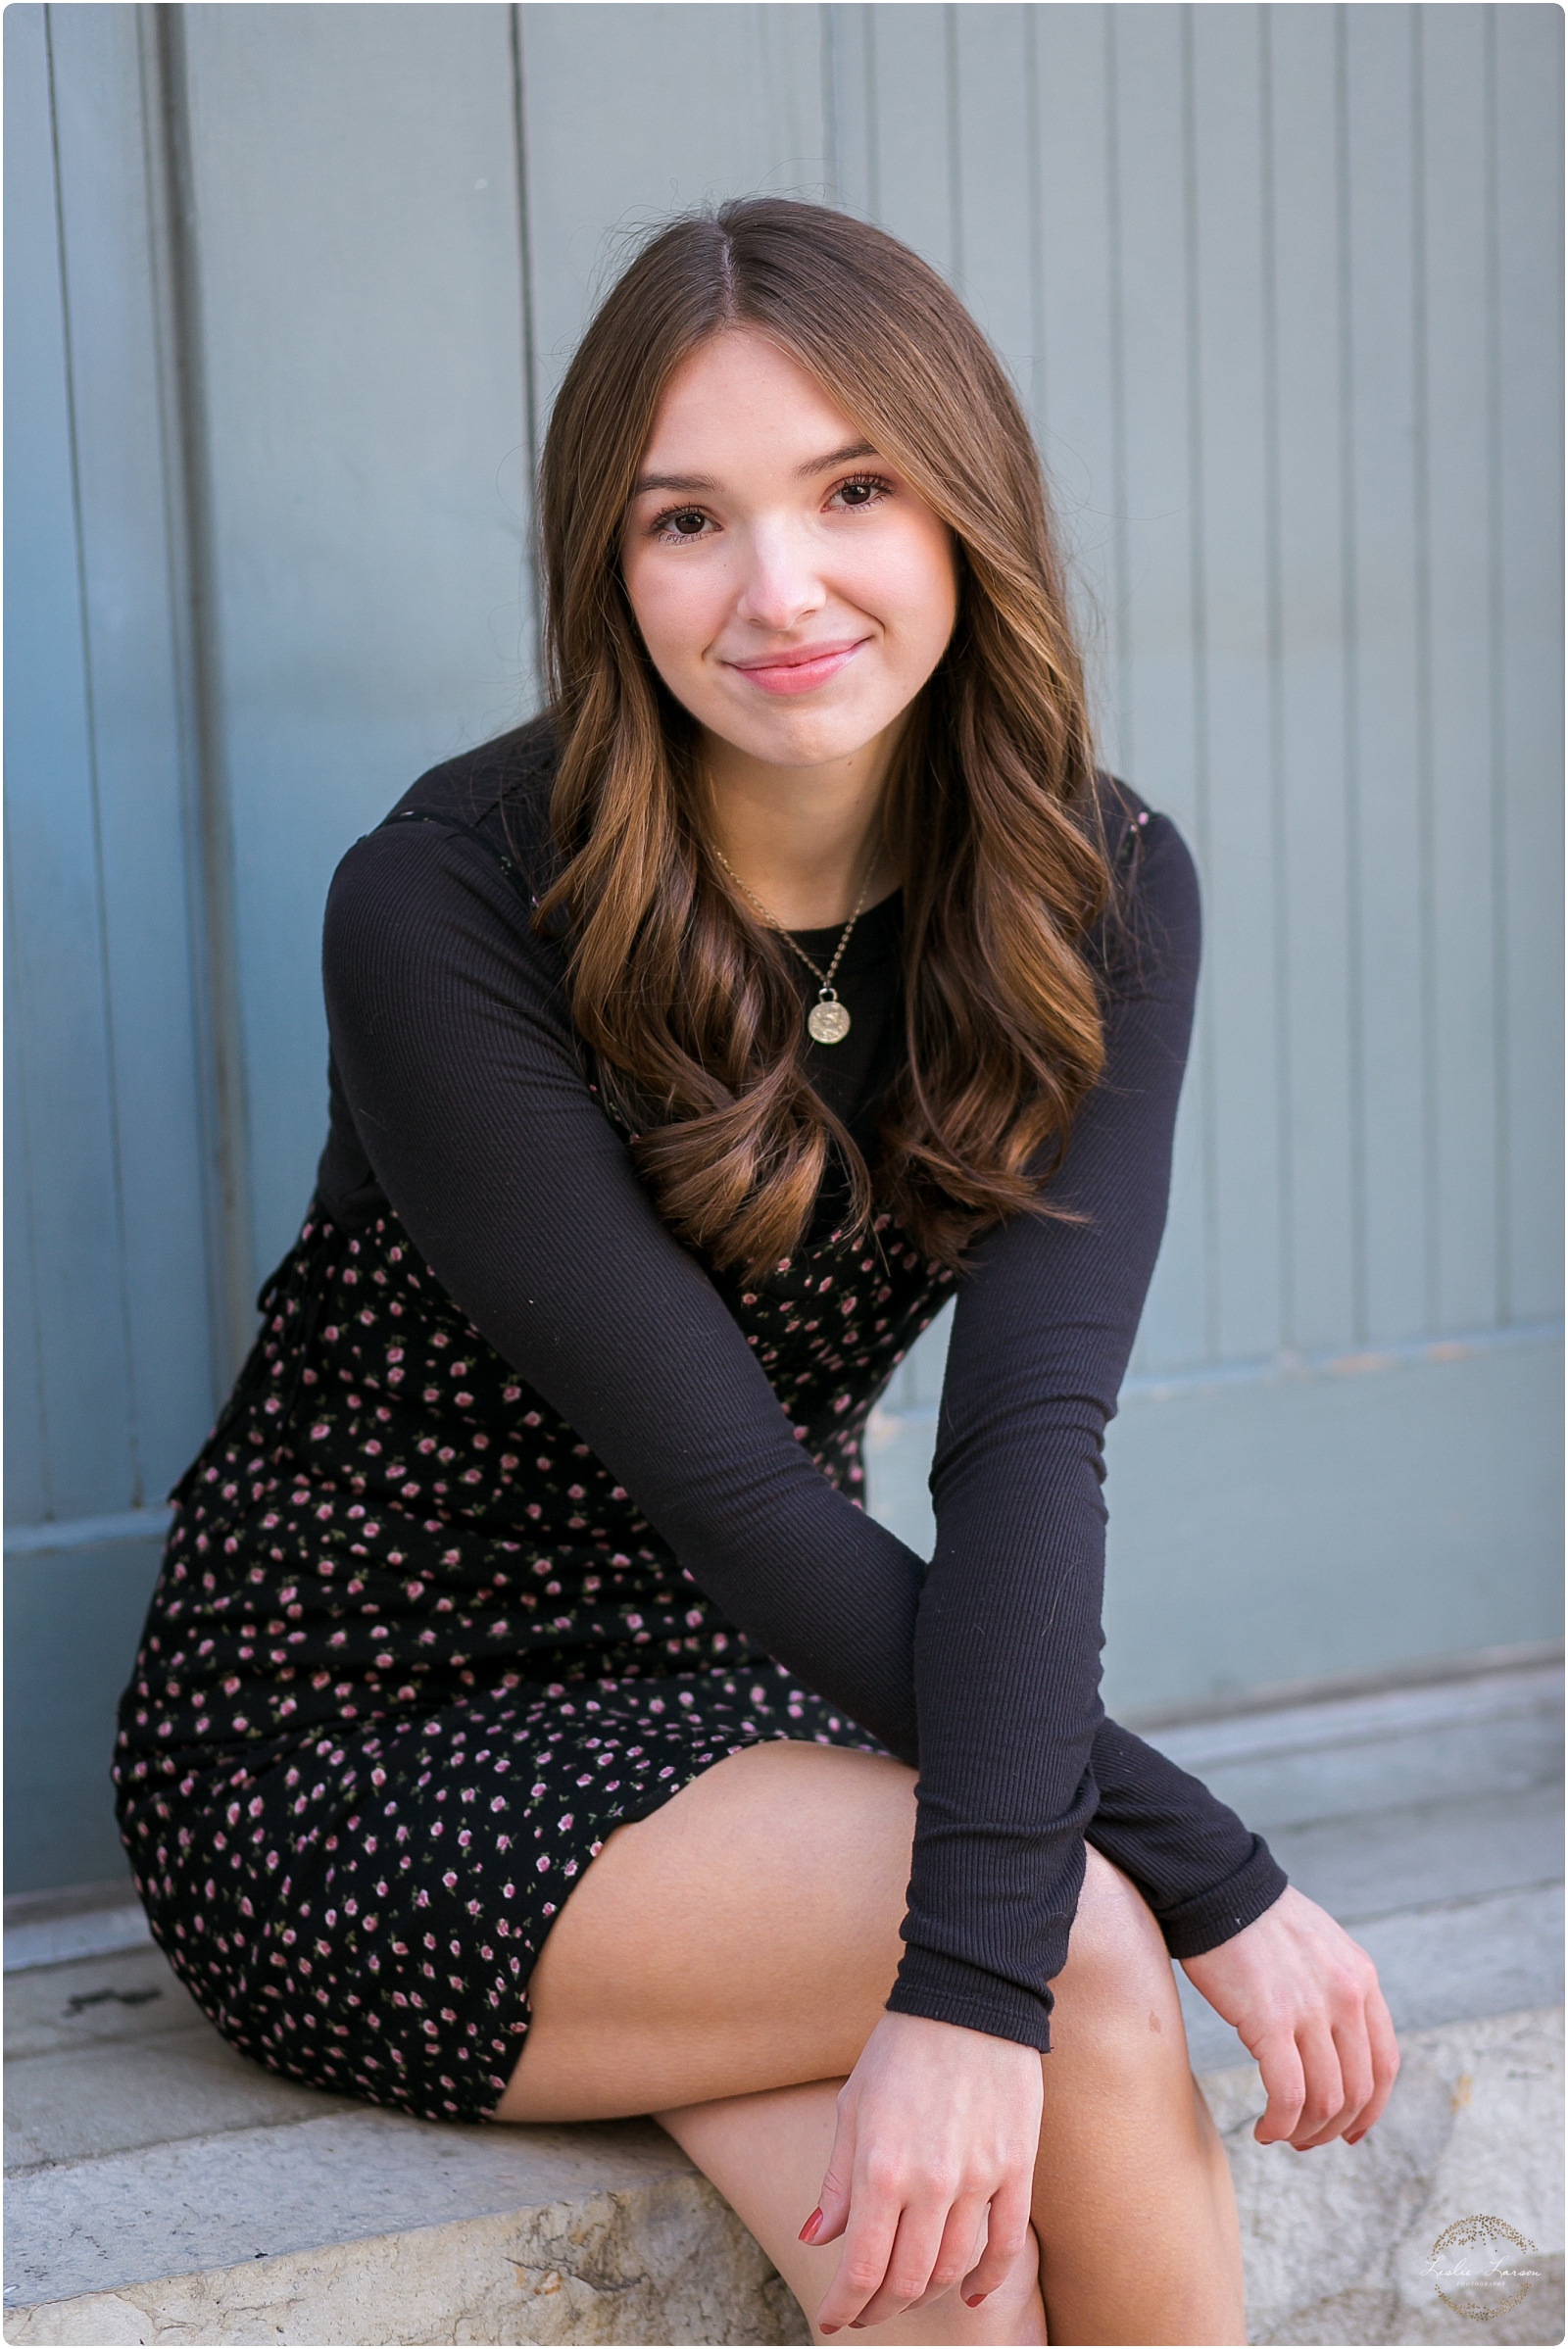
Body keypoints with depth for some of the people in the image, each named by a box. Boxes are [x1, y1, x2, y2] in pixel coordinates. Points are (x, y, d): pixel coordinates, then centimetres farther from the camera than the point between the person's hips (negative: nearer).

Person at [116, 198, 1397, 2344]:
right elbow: (717, 1479, -22)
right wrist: (1207, 1881, -22)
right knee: (1088, 1960, -25)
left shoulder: (1098, 900, -6)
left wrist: (975, 1964, -34)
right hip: (348, 1762, -4)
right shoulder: (449, 908, -19)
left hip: (736, 1711, 4)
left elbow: (1030, 1429, -19)